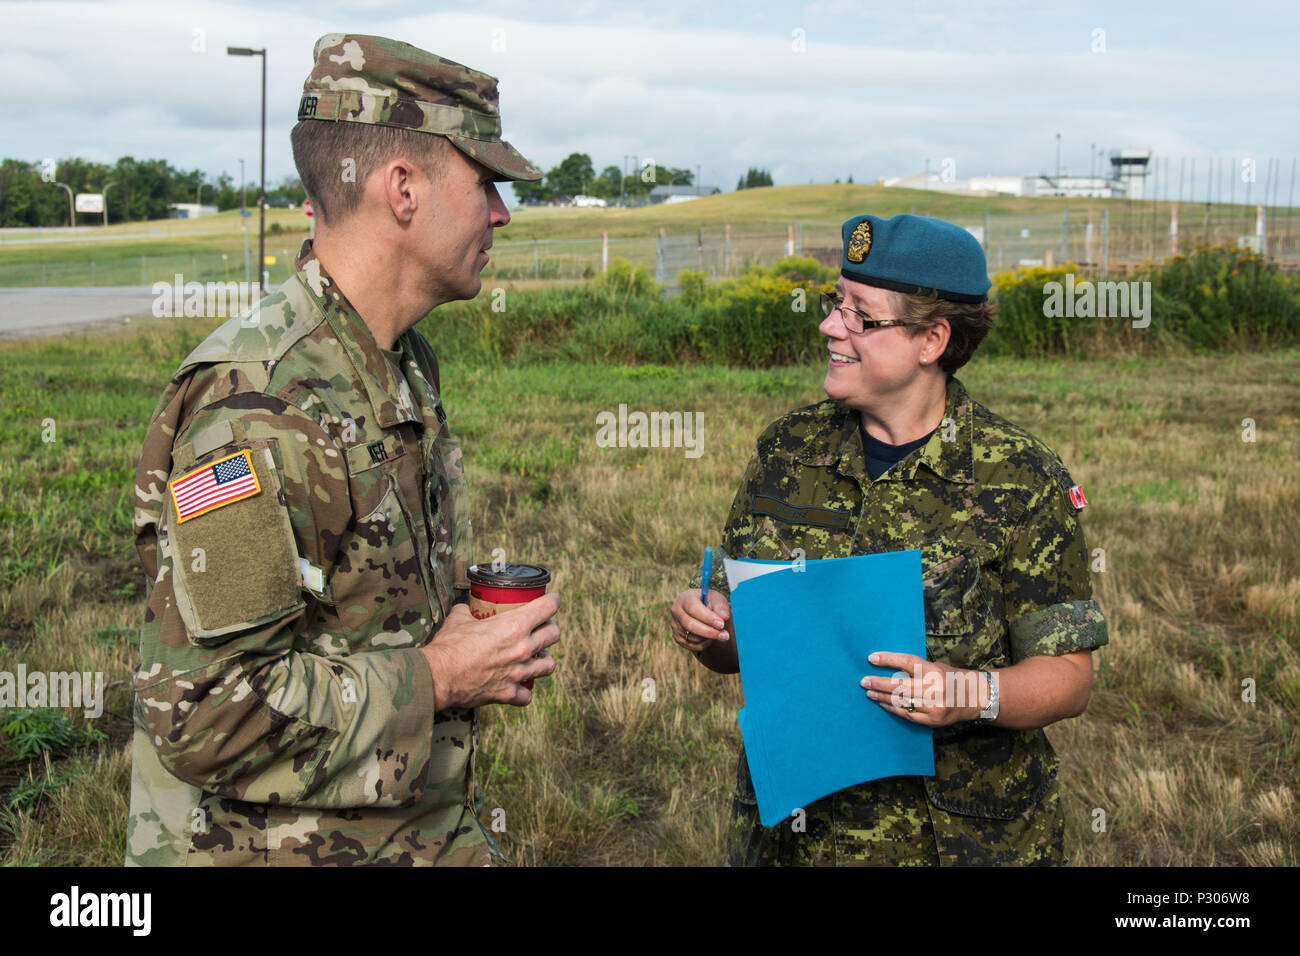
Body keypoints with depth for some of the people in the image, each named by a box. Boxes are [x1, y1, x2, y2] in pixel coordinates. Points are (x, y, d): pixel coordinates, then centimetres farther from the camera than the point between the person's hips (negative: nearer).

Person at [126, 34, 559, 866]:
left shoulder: (408, 366, 6)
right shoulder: (250, 399, -24)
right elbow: (204, 713, -27)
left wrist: (472, 636, 2)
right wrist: (438, 677, -18)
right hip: (278, 843, -8)